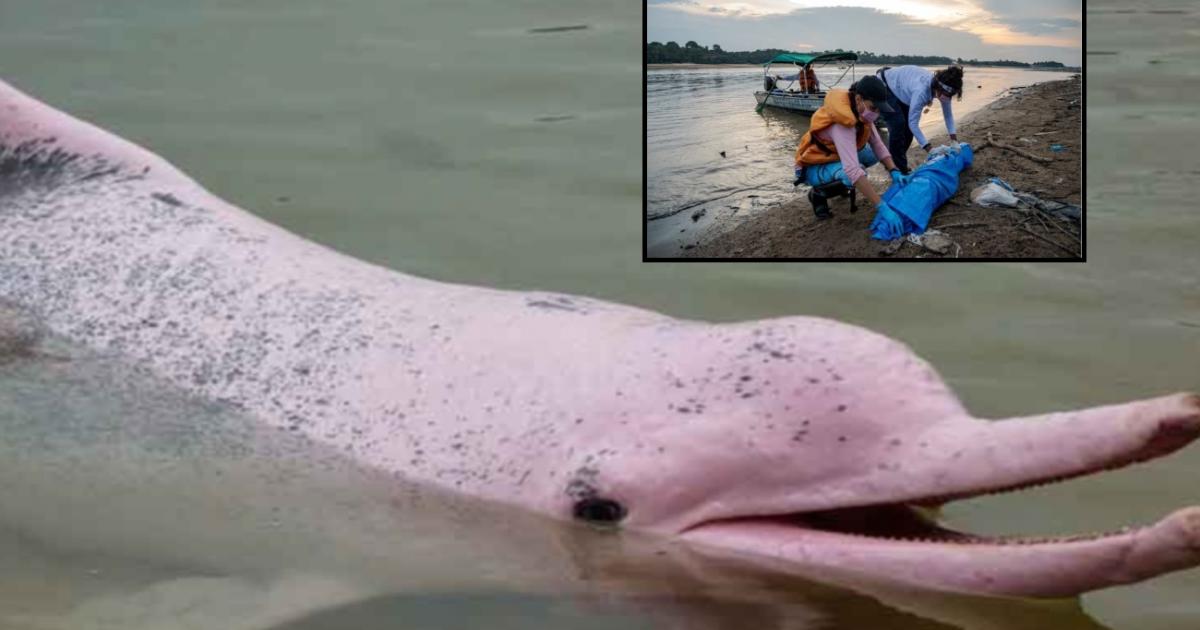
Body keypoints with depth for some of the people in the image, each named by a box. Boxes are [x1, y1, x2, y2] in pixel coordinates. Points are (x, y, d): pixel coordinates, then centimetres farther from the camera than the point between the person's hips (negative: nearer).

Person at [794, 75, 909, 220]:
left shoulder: (861, 111, -11)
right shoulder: (843, 123, -37)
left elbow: (877, 145, -3)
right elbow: (852, 170, -44)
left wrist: (894, 171, -20)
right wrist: (881, 206, -46)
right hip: (814, 167, -9)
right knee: (852, 176, -33)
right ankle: (819, 192, -5)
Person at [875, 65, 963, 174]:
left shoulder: (943, 89, -20)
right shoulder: (921, 90, -42)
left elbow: (948, 114, -6)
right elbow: (913, 122, -37)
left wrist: (953, 137, -15)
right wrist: (928, 148, -38)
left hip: (900, 89, 8)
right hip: (884, 86, -8)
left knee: (908, 128, 5)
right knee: (898, 125, -17)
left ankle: (901, 166, 19)